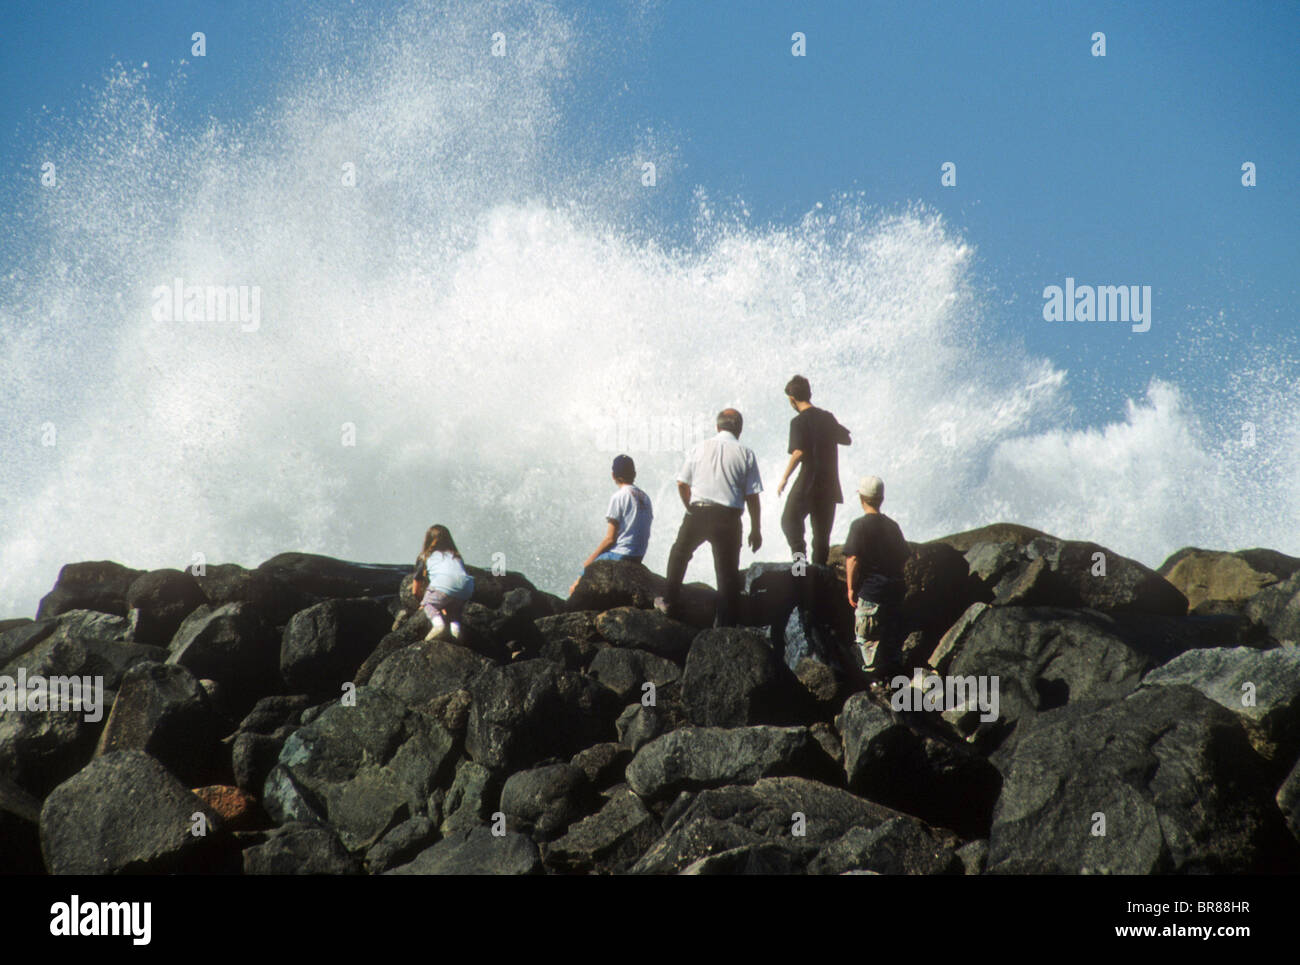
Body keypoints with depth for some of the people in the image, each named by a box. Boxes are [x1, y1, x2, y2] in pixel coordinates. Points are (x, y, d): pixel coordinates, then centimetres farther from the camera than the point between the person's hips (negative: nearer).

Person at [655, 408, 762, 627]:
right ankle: (725, 623, 6)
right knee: (727, 571, 5)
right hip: (728, 518, -1)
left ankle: (669, 601, 25)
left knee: (679, 553, 25)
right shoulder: (746, 454, 2)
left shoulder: (699, 448, 6)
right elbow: (752, 495, 1)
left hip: (697, 513, 1)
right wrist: (755, 530, 7)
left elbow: (682, 484, 7)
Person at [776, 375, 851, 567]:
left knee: (789, 520, 2)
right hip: (829, 484, 6)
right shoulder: (828, 417, 9)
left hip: (808, 481, -6)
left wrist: (784, 478, -13)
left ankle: (799, 551, -21)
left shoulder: (799, 421, -10)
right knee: (822, 531, 12)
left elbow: (798, 452, -19)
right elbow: (847, 440, 22)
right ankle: (820, 567, 11)